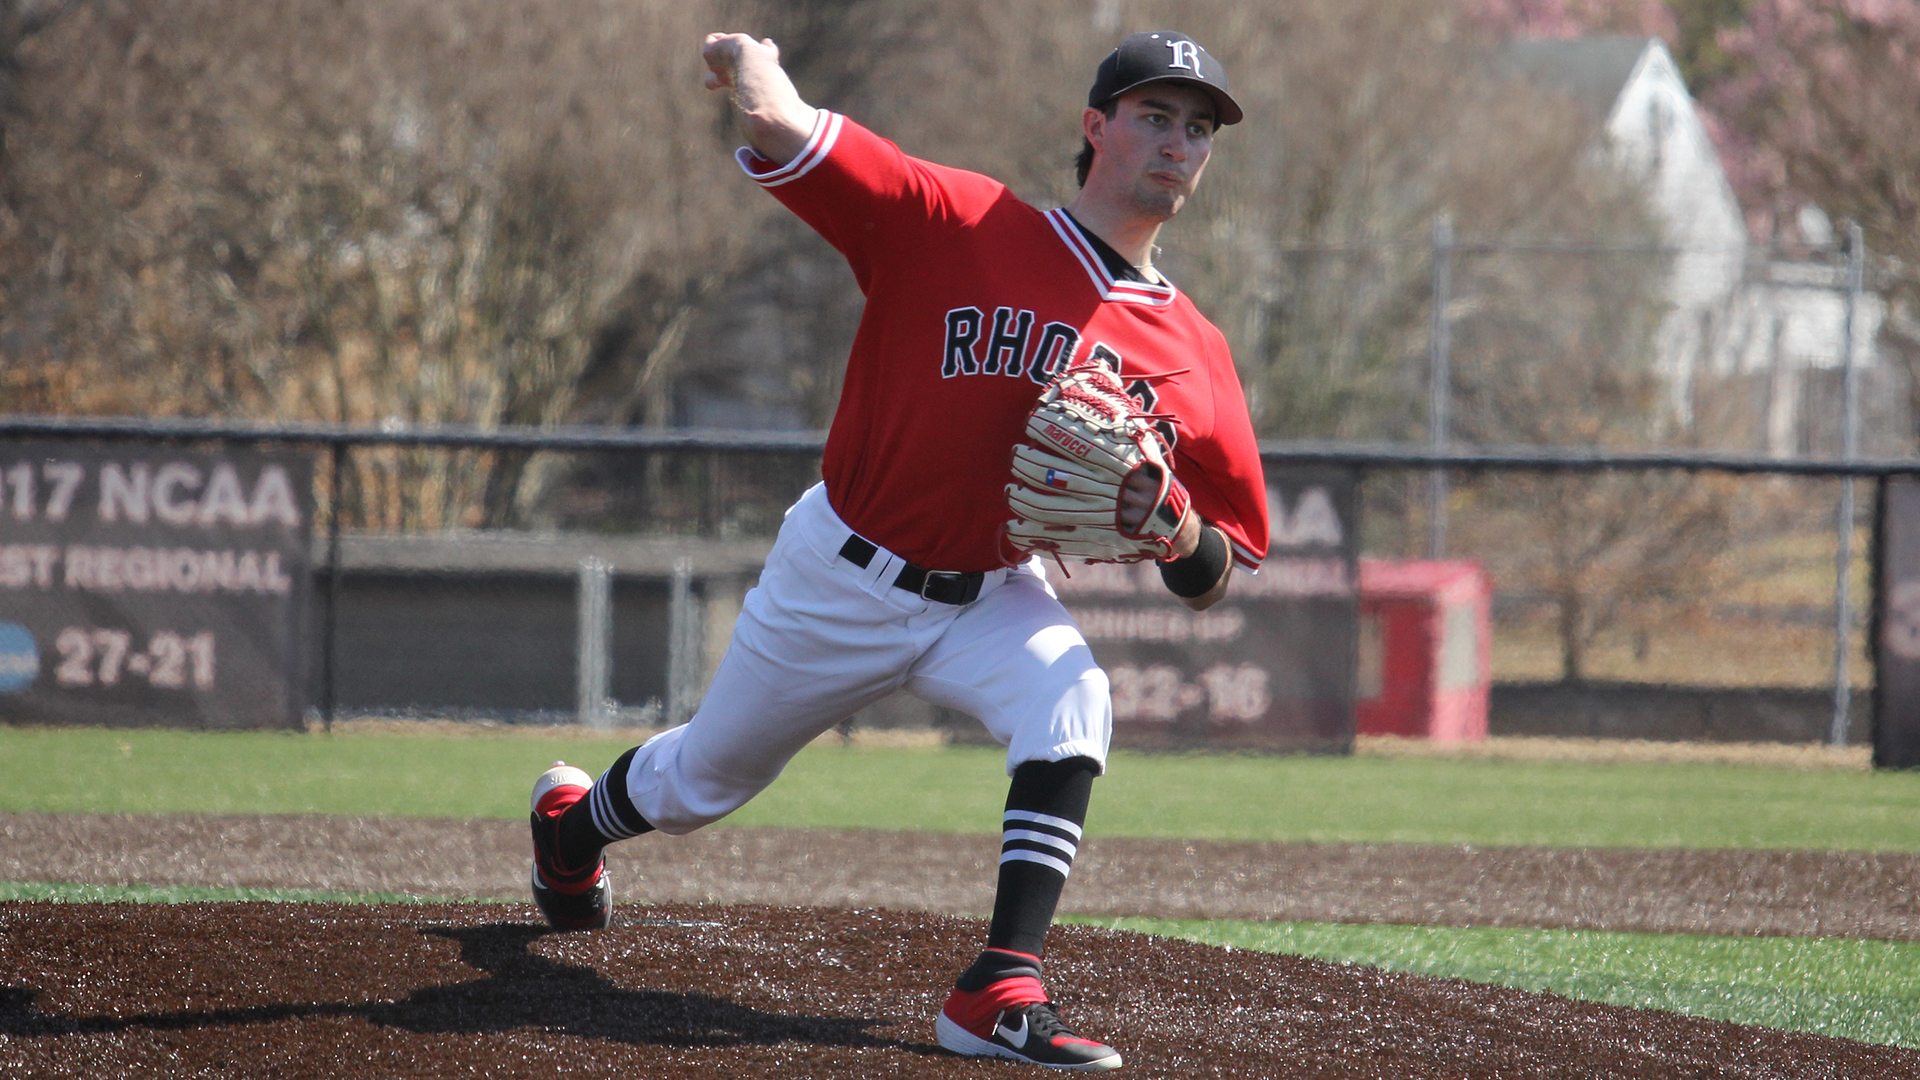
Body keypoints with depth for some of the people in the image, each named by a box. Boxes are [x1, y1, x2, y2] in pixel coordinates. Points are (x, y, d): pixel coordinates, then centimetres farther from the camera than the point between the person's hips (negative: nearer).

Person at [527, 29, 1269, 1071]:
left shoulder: (1189, 354, -8)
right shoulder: (962, 227, -17)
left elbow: (1211, 583, -3)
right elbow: (784, 136, -28)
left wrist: (1169, 520, -26)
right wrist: (760, 83, -52)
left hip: (992, 596, 2)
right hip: (841, 580, -2)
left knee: (1070, 702, -32)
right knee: (702, 781, 17)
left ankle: (1000, 992, -35)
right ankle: (574, 820, 54)